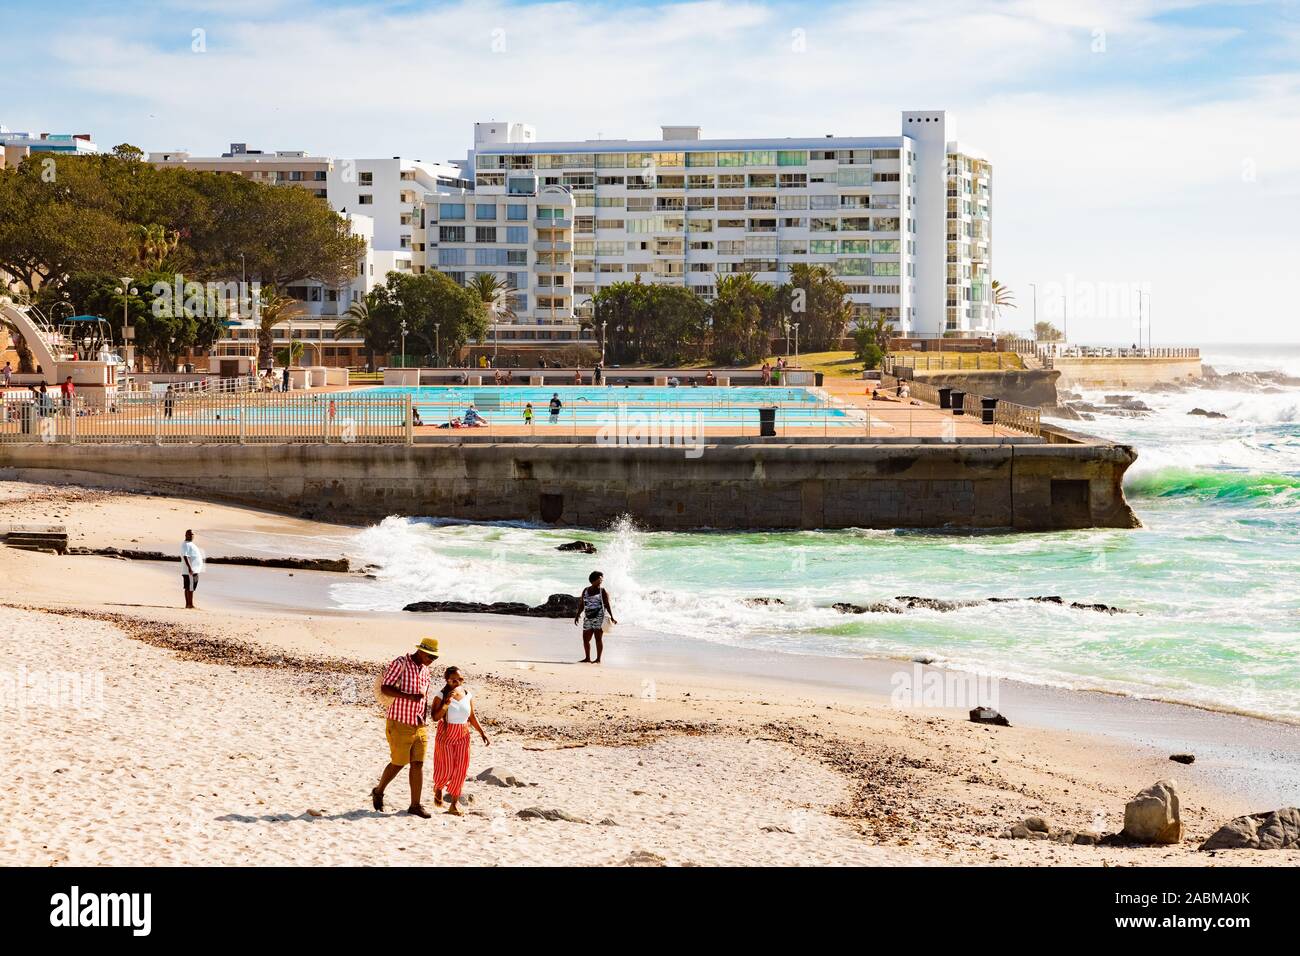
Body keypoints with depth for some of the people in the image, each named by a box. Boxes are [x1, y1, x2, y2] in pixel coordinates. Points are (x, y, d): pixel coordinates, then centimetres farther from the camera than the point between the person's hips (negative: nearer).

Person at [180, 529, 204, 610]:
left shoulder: (191, 544, 20)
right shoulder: (185, 544, -10)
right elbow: (185, 556, -20)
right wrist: (189, 567, -27)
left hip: (194, 569, 10)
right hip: (190, 570, -10)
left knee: (188, 587, 10)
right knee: (190, 587, -11)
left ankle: (188, 604, 11)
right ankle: (190, 604, -12)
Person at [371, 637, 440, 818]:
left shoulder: (425, 670, 10)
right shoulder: (400, 664, -12)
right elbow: (386, 688, -18)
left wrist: (424, 716, 15)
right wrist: (410, 696, -28)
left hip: (420, 725, 6)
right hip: (400, 723, -6)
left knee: (418, 764, 1)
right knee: (398, 763, 1)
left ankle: (415, 805, 4)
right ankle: (378, 792, 25)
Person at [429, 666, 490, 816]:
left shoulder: (468, 694, 2)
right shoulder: (441, 695, -11)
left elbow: (472, 717, 12)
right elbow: (435, 717, -19)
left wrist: (482, 733, 6)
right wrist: (446, 703, -30)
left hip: (463, 736, 4)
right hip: (445, 736, -4)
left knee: (460, 770, 1)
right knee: (446, 769, -2)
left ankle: (453, 805, 9)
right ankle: (438, 789, 32)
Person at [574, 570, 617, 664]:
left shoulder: (602, 591, 1)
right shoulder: (586, 590, 13)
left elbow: (607, 605, -1)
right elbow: (582, 604, 16)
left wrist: (612, 617, -8)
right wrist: (577, 615, 11)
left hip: (599, 617, -5)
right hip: (588, 617, 5)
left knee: (598, 638, -7)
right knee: (585, 639, 6)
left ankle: (598, 659, -3)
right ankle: (587, 658, 18)